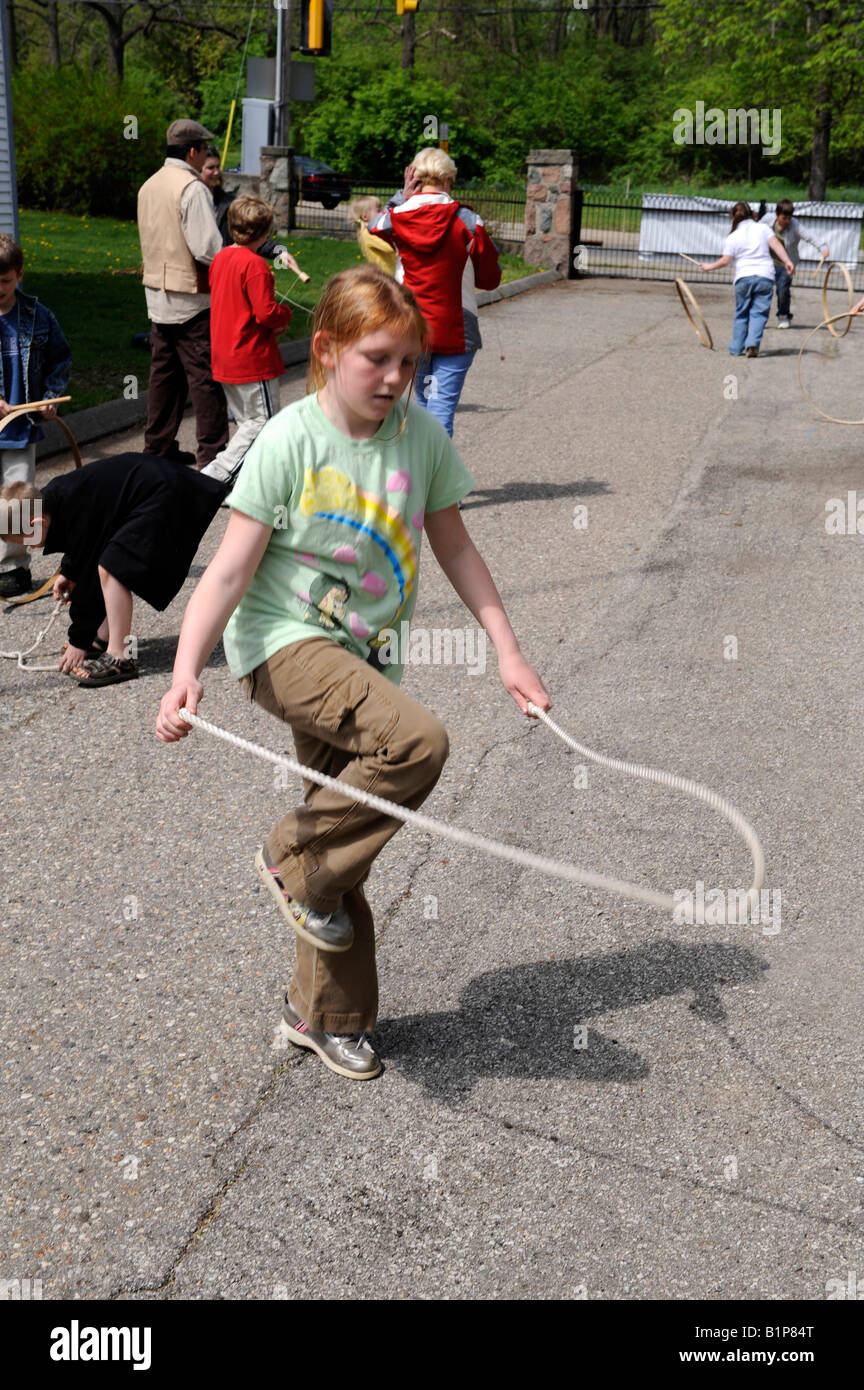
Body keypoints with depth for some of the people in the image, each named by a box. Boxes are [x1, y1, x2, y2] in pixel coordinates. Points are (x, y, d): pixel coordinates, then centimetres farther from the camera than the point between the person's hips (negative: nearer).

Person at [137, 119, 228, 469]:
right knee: (204, 375, -3)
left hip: (156, 292, 8)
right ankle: (212, 453, 0)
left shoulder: (148, 186, 11)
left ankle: (158, 446, 20)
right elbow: (208, 248, -21)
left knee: (164, 371, 15)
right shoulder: (193, 188, -16)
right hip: (191, 296, -8)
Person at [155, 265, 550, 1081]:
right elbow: (231, 568, -18)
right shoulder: (289, 441, -15)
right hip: (284, 645, -5)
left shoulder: (422, 436, -2)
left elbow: (454, 548, 9)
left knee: (347, 837, 12)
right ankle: (295, 857, -5)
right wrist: (186, 671, -29)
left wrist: (507, 651, 7)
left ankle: (324, 1014, 31)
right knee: (417, 741, -31)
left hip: (363, 654, 5)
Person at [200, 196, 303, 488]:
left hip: (224, 357, 9)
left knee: (246, 421, 17)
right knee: (264, 420, 0)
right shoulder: (255, 265, -18)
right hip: (253, 359, -9)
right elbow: (266, 312, -22)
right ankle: (217, 473, -8)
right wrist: (286, 314, -1)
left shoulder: (221, 258, 8)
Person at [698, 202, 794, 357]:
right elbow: (775, 244, -1)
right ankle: (752, 344, -18)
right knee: (759, 313, 0)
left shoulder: (732, 238, 6)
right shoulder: (762, 228, 9)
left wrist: (709, 267, 16)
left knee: (741, 314, 12)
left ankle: (736, 349, 13)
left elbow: (725, 260, 2)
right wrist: (787, 261, -5)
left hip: (743, 277, 0)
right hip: (765, 276, 0)